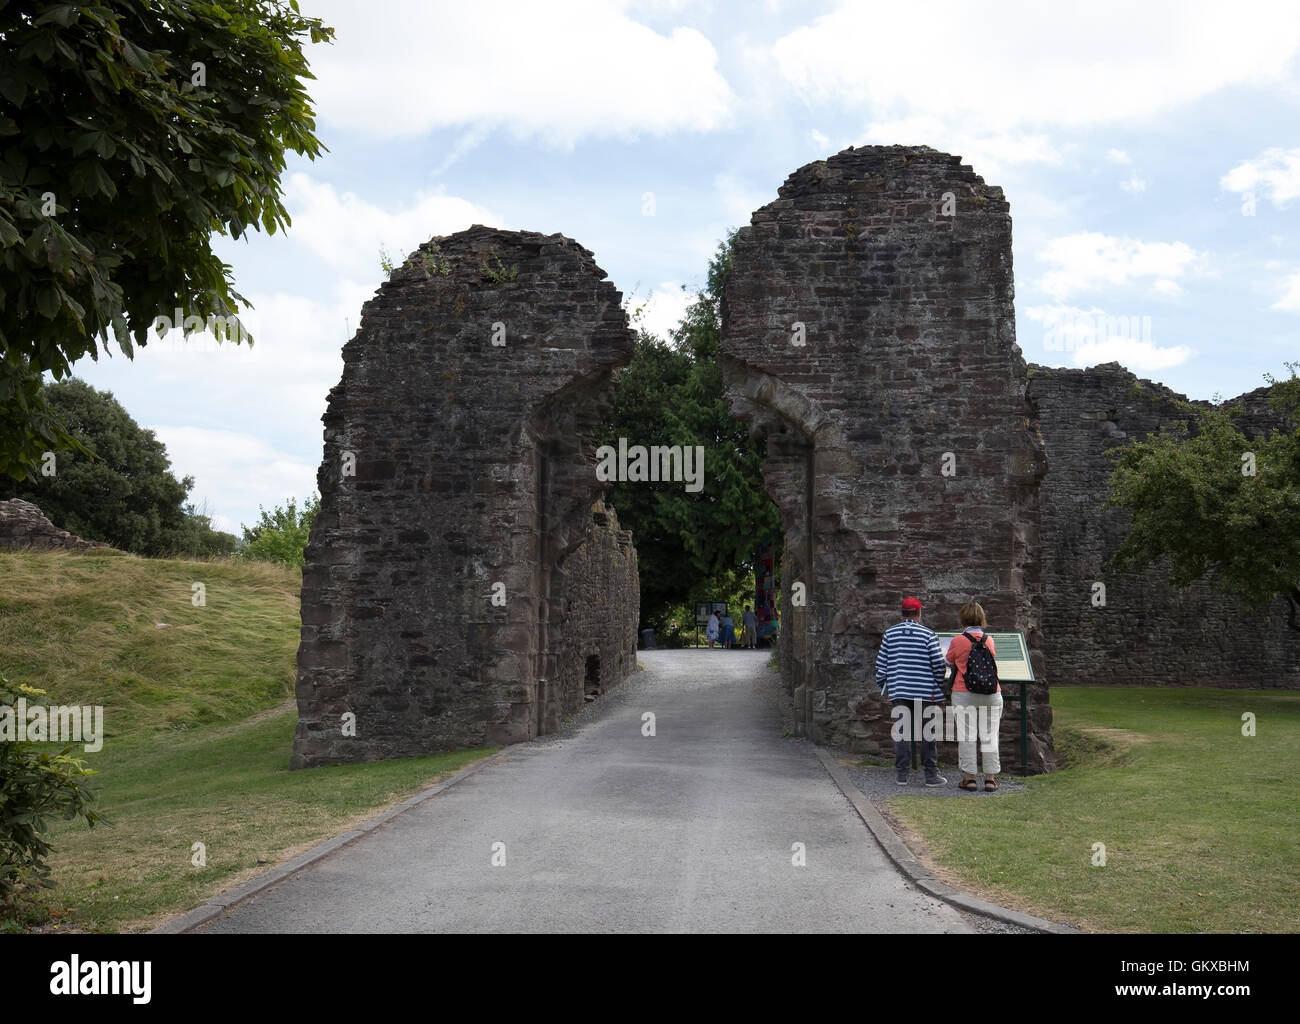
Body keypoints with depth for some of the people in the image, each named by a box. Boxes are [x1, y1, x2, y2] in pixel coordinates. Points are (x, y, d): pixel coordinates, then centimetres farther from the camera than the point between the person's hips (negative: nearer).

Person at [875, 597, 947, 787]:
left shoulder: (890, 633, 5)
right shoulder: (928, 634, -3)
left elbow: (881, 662, 6)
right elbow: (938, 664, -5)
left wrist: (882, 686, 16)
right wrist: (940, 687, 8)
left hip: (898, 691, 3)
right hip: (925, 692, -2)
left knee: (901, 732, 6)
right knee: (928, 734, 5)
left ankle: (901, 774, 7)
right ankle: (931, 775, 7)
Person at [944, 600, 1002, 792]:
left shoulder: (958, 641, -7)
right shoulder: (989, 640, 2)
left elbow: (948, 661, 9)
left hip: (964, 695, -3)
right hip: (990, 695, 3)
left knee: (966, 736, 3)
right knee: (989, 736, 7)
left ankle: (969, 777, 4)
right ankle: (990, 777, 10)